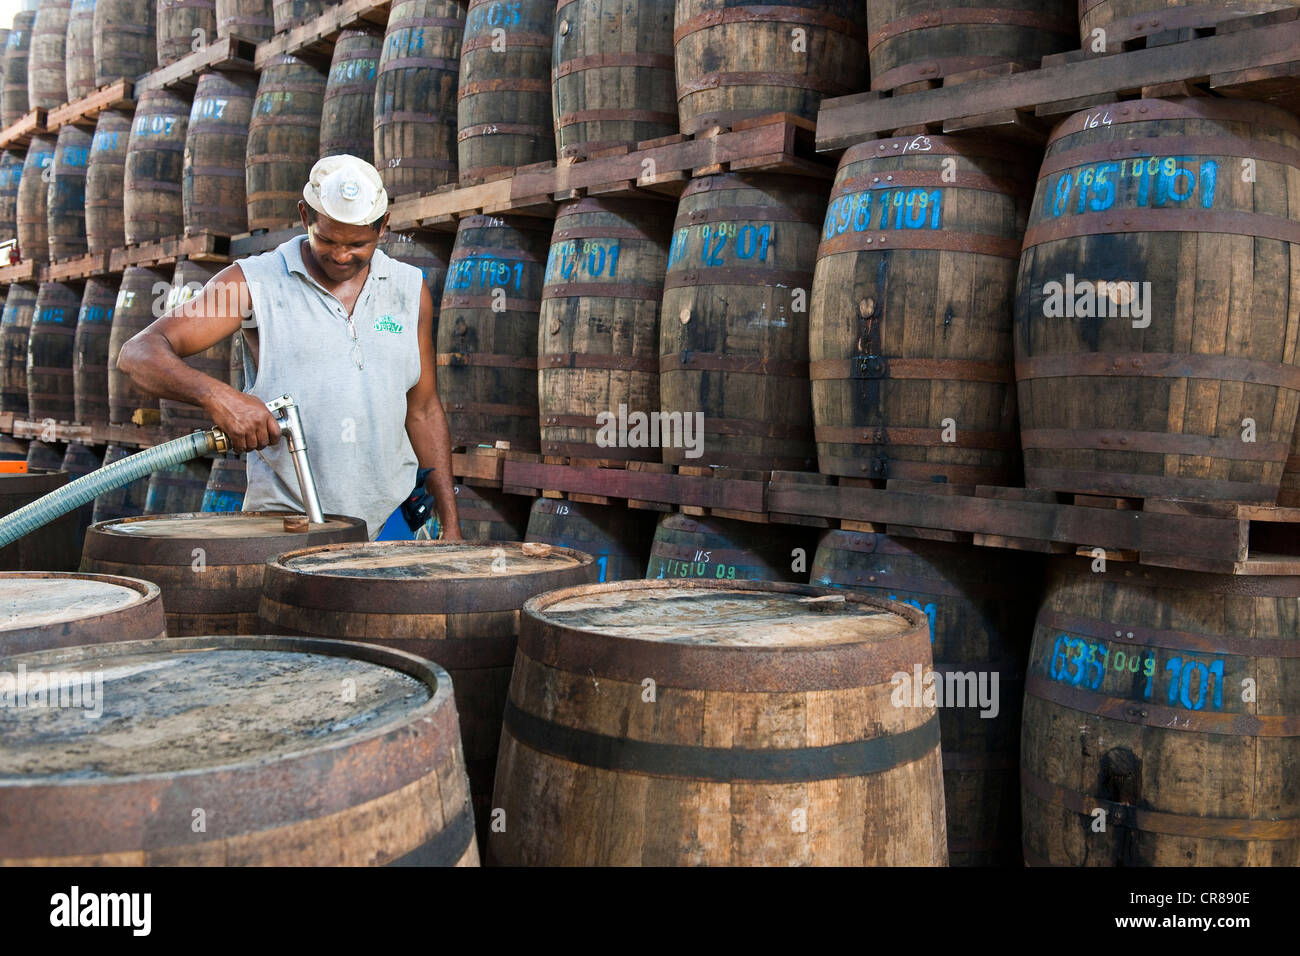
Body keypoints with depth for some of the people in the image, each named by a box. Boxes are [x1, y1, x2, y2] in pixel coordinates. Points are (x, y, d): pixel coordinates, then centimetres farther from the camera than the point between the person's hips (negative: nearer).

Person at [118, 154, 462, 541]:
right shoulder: (254, 281, -4)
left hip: (387, 519, 3)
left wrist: (450, 522, 9)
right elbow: (139, 353, -11)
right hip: (285, 521, -3)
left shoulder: (409, 289, 7)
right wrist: (215, 394, -31)